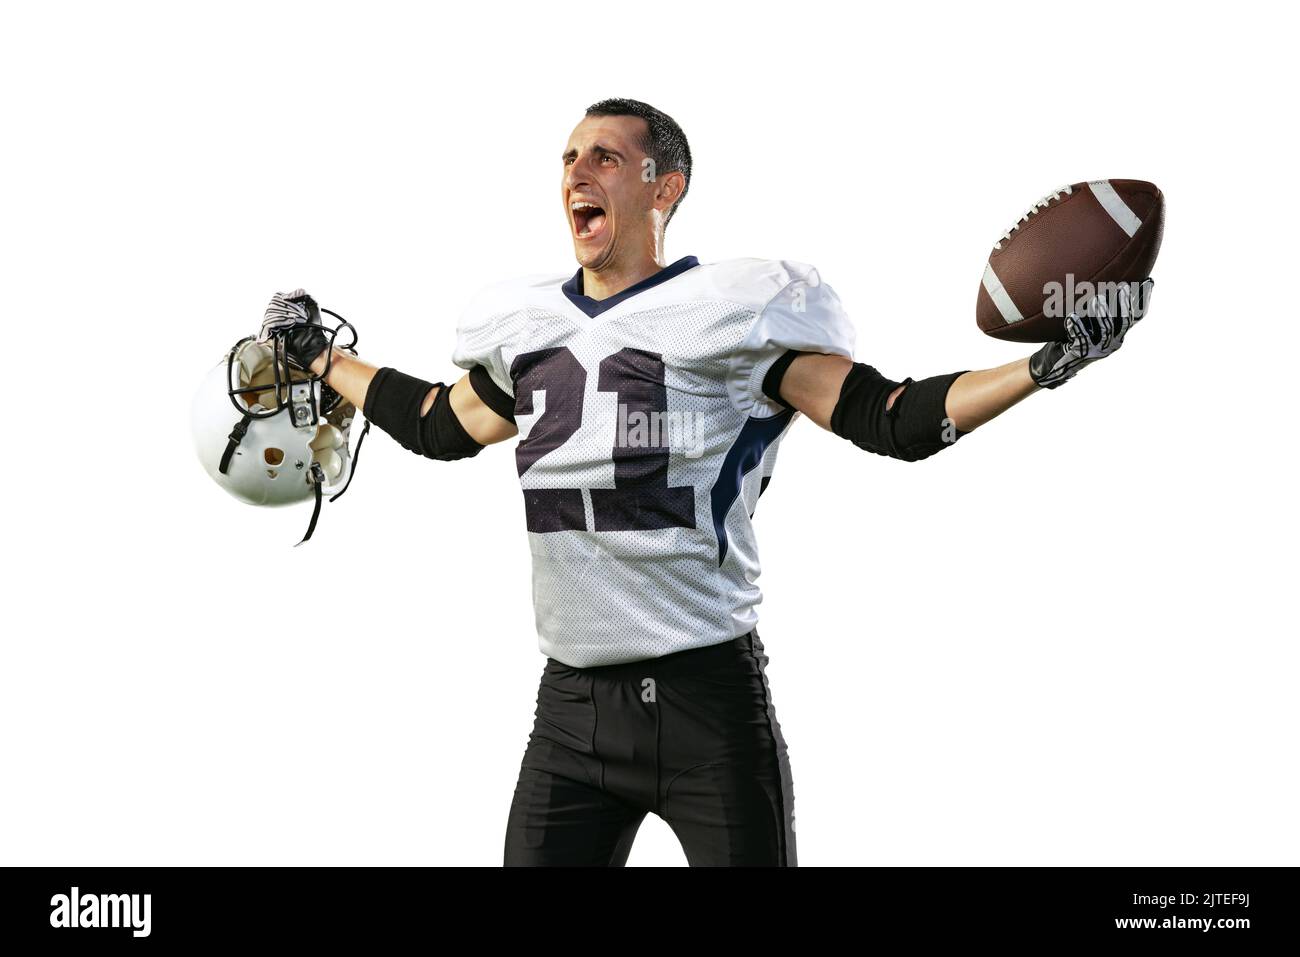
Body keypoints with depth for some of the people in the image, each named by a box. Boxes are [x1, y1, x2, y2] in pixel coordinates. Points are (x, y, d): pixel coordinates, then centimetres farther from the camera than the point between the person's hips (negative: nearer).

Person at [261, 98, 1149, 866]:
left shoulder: (731, 314, -7)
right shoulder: (525, 327, 11)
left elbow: (891, 419, -10)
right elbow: (439, 425, 29)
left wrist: (1047, 365, -19)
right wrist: (319, 357, 35)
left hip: (707, 695, -5)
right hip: (572, 706, 5)